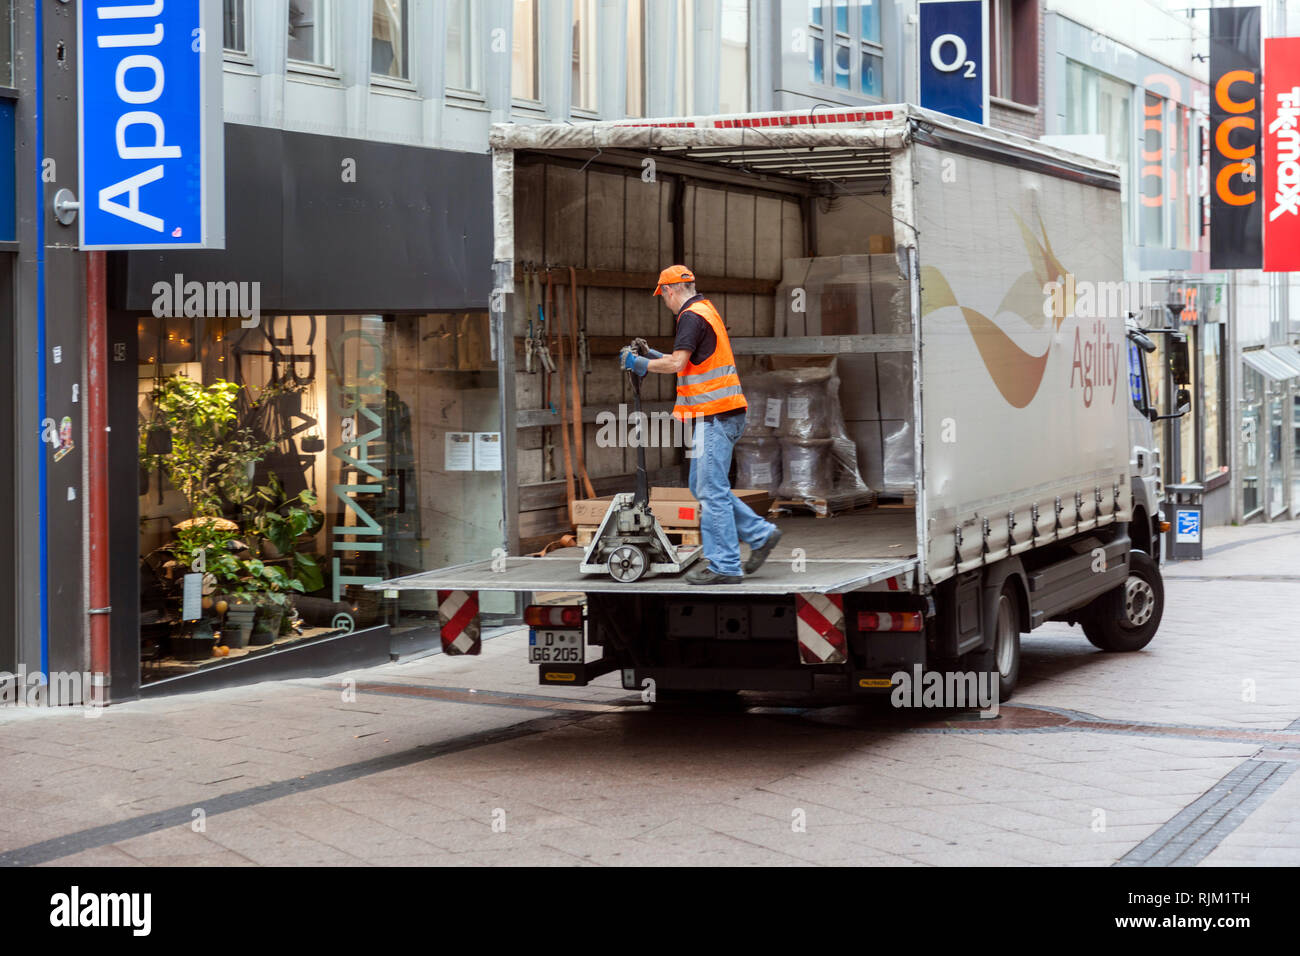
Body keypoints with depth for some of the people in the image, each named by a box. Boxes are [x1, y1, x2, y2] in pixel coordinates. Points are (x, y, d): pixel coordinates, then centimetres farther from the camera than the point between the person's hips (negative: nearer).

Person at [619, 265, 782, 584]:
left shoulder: (691, 316, -12)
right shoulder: (706, 310, 21)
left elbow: (675, 364, -21)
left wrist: (637, 362, -8)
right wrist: (652, 354, 24)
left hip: (714, 415, -10)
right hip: (720, 414, 10)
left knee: (712, 491, -7)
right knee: (704, 486, 15)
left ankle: (724, 566, -4)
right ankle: (760, 534, 16)